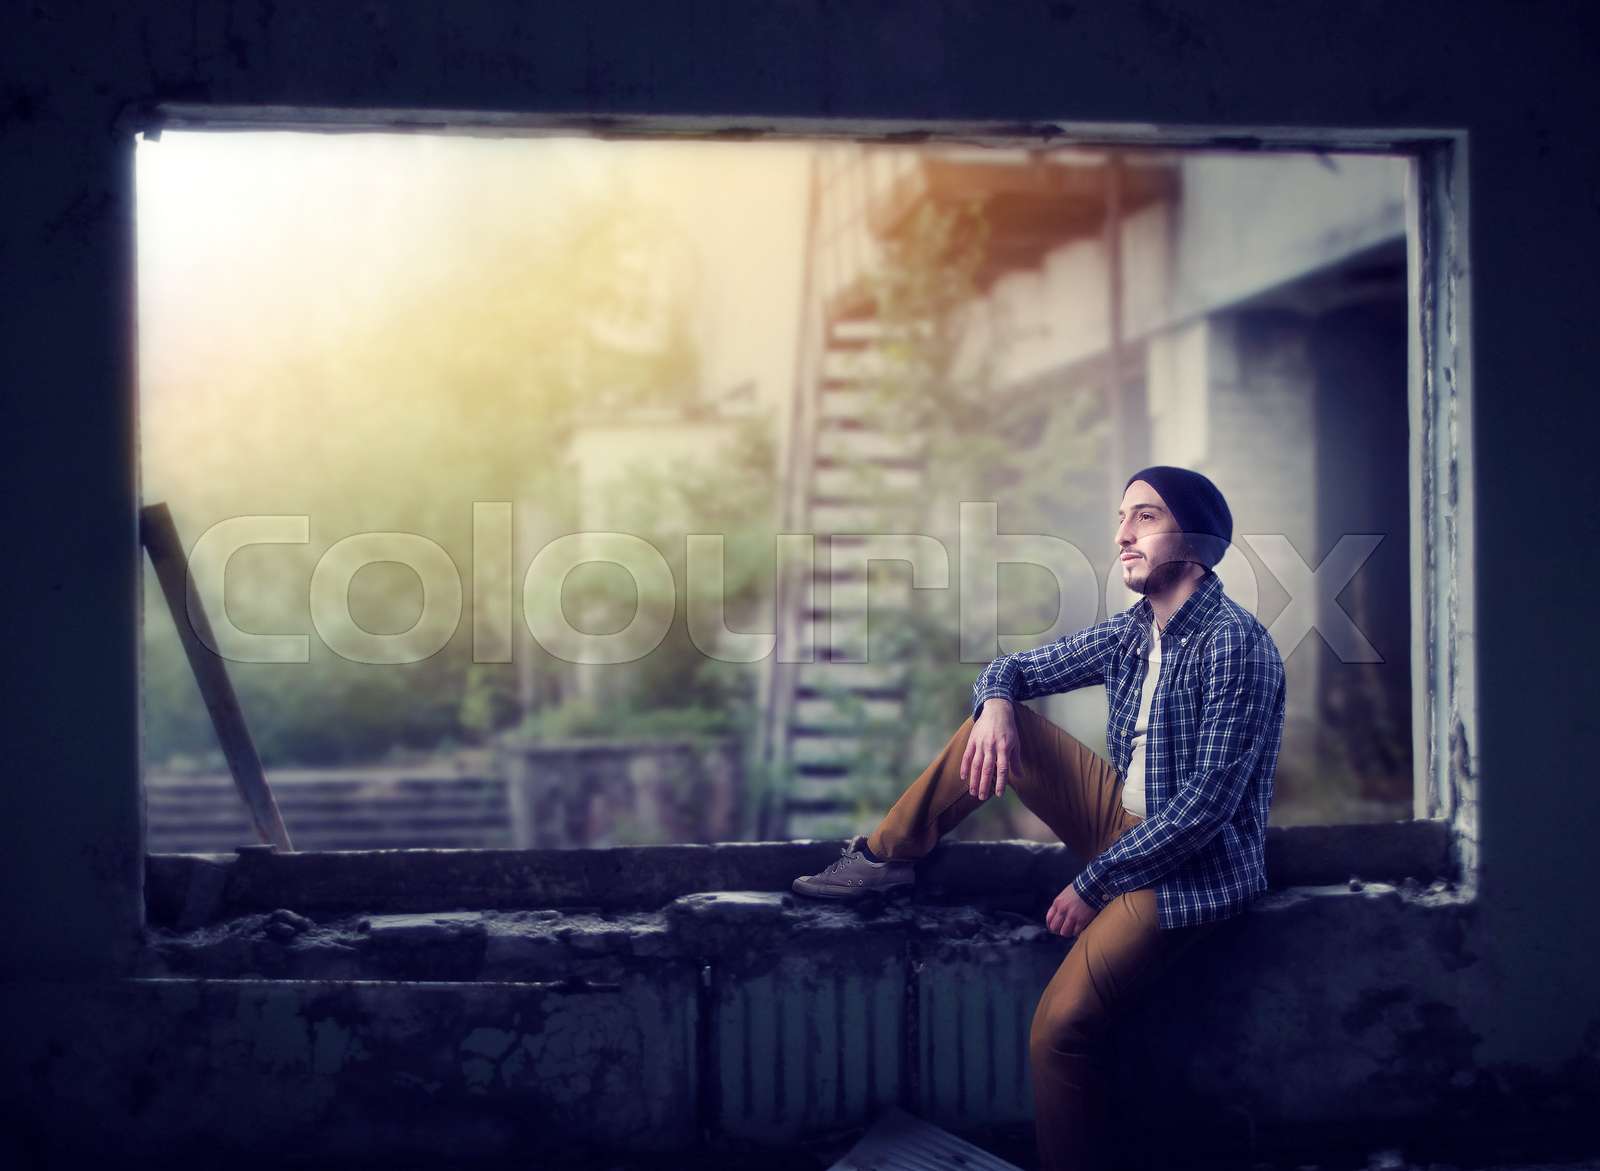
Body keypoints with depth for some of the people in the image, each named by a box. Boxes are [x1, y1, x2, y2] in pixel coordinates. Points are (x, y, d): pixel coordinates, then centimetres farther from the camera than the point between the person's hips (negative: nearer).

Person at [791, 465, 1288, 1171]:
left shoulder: (1232, 642, -20)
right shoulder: (1130, 632, 5)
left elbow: (1208, 801, -24)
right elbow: (1012, 669, 15)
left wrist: (1095, 882, -18)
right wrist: (997, 703, -12)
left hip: (1190, 867, -8)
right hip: (1125, 822, 8)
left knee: (1061, 1025, -25)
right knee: (996, 723, -1)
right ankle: (884, 860, 6)